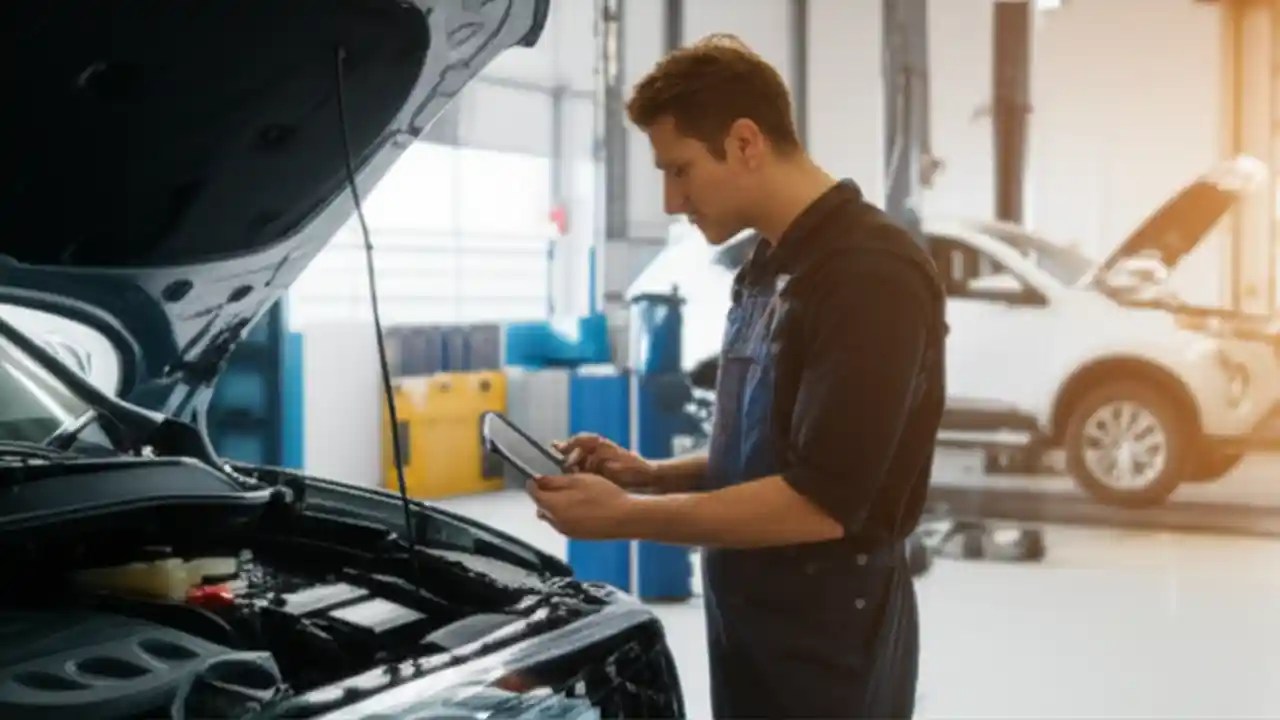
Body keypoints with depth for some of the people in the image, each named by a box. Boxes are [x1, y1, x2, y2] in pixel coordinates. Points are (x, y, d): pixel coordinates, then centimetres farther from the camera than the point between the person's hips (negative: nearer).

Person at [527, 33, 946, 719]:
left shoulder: (872, 276, -19)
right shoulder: (766, 270, 11)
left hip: (828, 649, -9)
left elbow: (819, 501, -23)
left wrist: (626, 516, -19)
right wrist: (650, 475, 4)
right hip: (749, 631, 9)